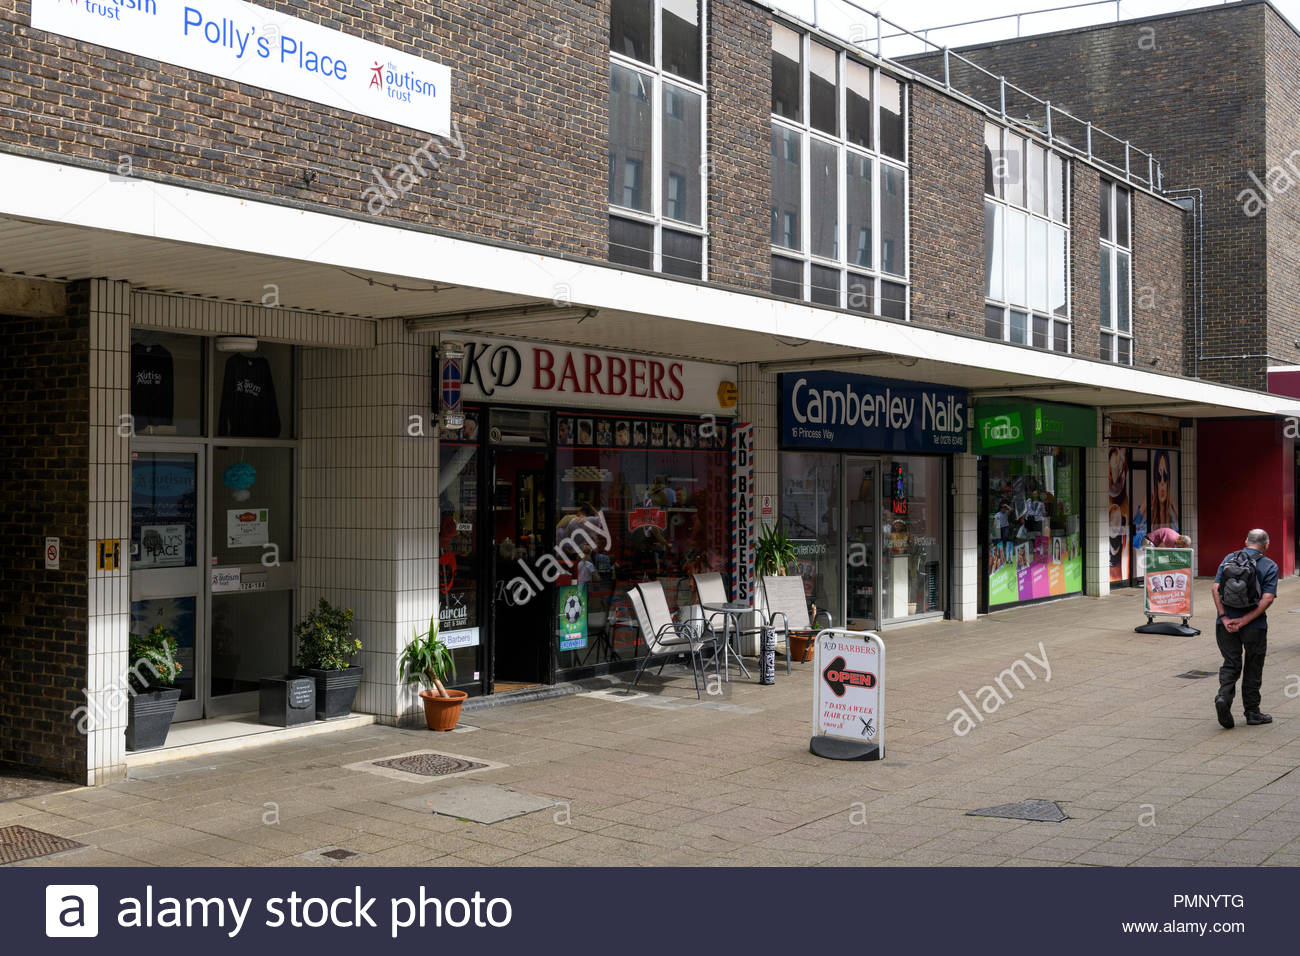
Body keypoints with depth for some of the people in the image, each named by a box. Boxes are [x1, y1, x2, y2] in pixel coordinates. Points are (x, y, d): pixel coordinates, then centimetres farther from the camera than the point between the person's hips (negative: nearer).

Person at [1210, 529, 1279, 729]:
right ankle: (1252, 712, 19)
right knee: (1253, 668, 11)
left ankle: (1223, 696, -15)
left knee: (1231, 665, 10)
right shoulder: (1269, 566, -3)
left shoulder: (1229, 559, 6)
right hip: (1254, 626, -2)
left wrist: (1224, 617, -7)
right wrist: (1244, 620, -14)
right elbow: (1267, 598, -14)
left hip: (1226, 624, 2)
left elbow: (1215, 588, -4)